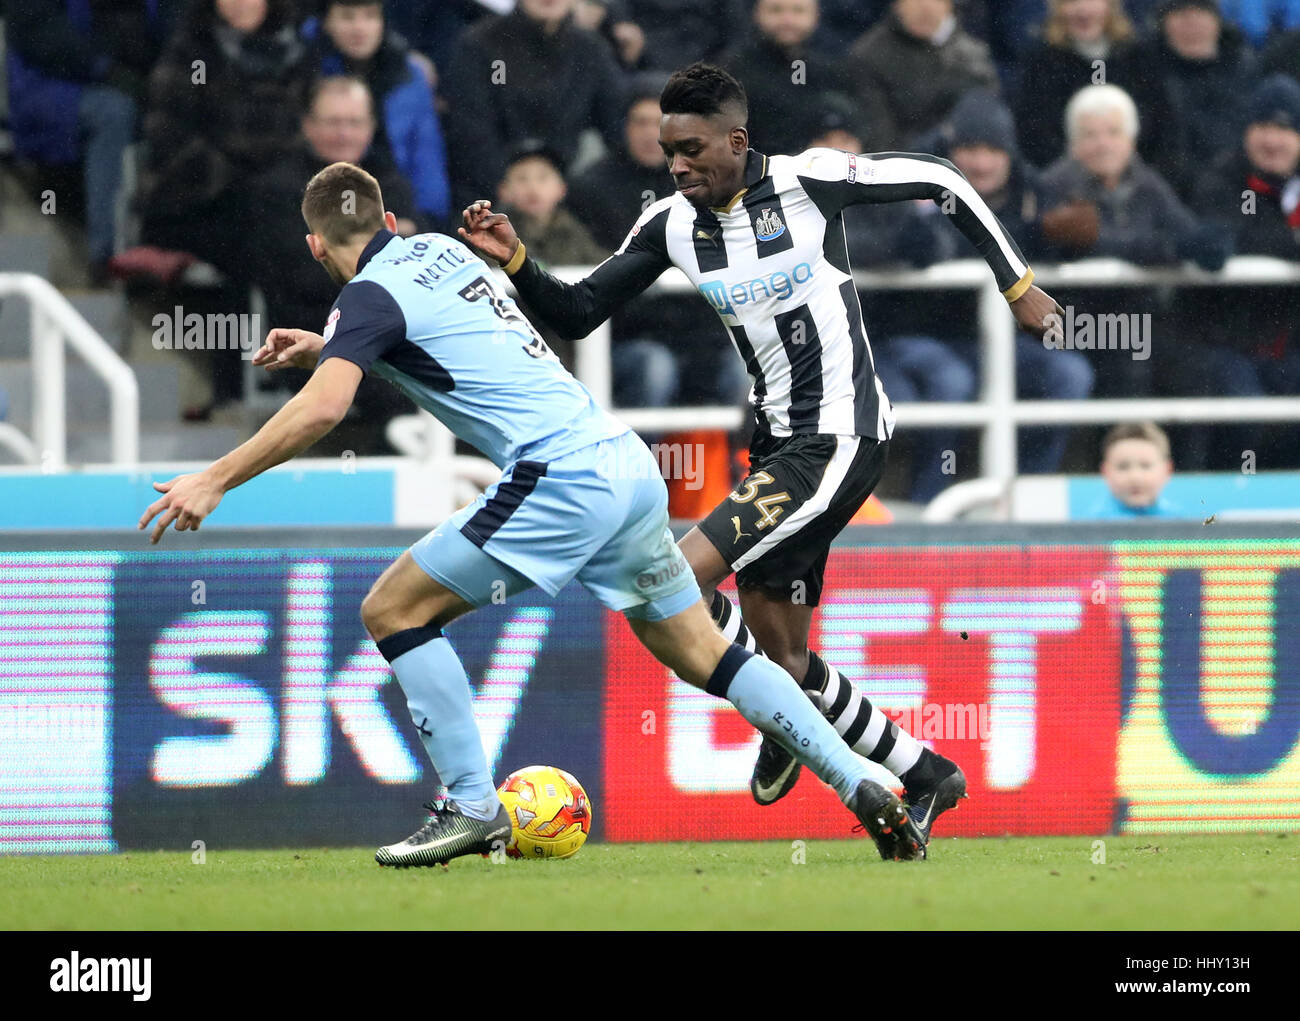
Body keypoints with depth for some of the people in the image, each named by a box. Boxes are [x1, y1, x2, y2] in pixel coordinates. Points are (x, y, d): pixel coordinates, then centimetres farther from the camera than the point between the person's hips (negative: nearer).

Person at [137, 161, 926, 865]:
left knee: (394, 608, 0)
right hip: (629, 461, 8)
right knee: (703, 653, 13)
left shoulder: (373, 292, -3)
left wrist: (216, 480, -16)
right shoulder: (439, 249, 21)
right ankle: (866, 791, 6)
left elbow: (322, 407, -19)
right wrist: (324, 346, 37)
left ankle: (473, 807, -2)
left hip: (561, 479, -8)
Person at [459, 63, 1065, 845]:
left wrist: (1018, 285, 2)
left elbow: (941, 182, -2)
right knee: (779, 652, 8)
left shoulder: (809, 181, -13)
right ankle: (925, 777, 24)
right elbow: (578, 313, 8)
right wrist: (515, 261, -10)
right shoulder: (672, 226, 3)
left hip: (840, 440, -8)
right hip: (777, 443, 8)